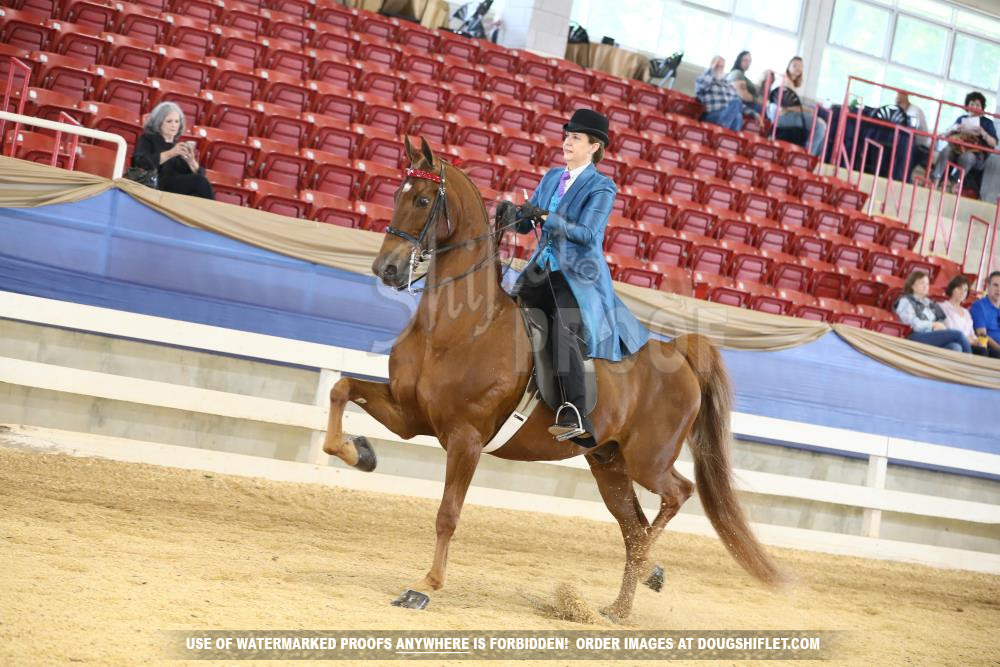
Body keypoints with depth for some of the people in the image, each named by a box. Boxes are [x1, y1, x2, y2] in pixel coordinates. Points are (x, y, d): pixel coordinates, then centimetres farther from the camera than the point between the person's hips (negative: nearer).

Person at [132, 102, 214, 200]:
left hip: (181, 190, 4)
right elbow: (141, 164, -9)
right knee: (199, 181, -30)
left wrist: (191, 161, -8)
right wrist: (170, 154, -17)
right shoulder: (147, 139, 14)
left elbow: (199, 174, 14)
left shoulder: (180, 146, 26)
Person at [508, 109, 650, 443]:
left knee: (563, 329, -30)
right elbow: (526, 224, 12)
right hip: (542, 271, 7)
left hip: (578, 277, -7)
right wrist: (512, 215, -12)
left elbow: (587, 233, -17)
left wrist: (545, 216, -26)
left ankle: (576, 417, -36)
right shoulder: (552, 177, 15)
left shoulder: (602, 187, -4)